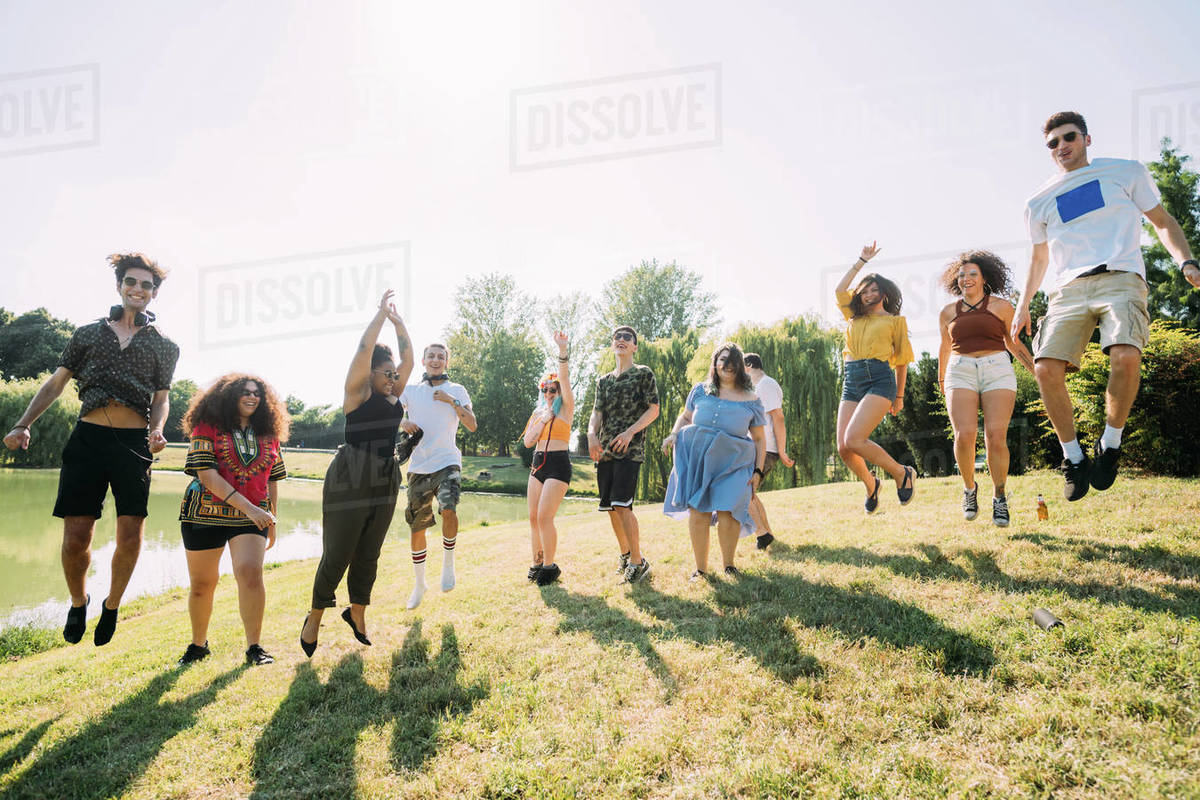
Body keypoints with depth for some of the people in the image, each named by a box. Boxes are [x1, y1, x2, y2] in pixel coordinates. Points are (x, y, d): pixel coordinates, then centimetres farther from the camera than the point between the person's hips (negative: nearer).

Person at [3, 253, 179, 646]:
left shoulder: (163, 345, 14)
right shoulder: (89, 333, 15)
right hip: (88, 437, 1)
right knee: (75, 539, -3)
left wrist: (157, 431, -5)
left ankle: (112, 605, 22)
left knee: (130, 537, -4)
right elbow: (56, 382, 15)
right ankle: (78, 603, 25)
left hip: (134, 442, 0)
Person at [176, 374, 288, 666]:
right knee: (202, 583, 9)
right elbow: (207, 475, -13)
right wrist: (248, 508, -19)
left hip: (252, 518, 1)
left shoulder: (268, 434, 9)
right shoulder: (207, 427, -3)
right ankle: (198, 644, 32)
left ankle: (254, 647, -8)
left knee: (250, 571, -19)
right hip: (205, 514, -1)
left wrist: (272, 521, 14)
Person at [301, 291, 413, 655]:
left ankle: (356, 612, 28)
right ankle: (314, 617, 16)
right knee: (338, 553, -1)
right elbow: (364, 349, -13)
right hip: (350, 480, -6)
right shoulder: (358, 391, -4)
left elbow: (408, 358, 11)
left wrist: (398, 322, 9)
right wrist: (382, 312, -6)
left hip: (385, 482, 6)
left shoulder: (394, 393, 12)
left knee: (369, 553, 12)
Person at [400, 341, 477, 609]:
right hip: (419, 467, 2)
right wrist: (402, 421, -13)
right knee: (417, 527, 6)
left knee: (449, 510, -28)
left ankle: (448, 563, -2)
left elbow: (472, 425, -1)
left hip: (447, 462, -2)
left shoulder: (457, 390, 6)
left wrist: (452, 402, -11)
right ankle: (419, 584, 25)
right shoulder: (410, 390, 10)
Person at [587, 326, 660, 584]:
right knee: (610, 507, 8)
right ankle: (625, 554, 25)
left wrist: (630, 432, -16)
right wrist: (592, 435, -11)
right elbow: (597, 412, 10)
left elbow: (654, 410, -2)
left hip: (630, 449, -6)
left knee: (621, 505, -16)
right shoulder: (604, 381, 19)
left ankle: (638, 562, -6)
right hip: (605, 450, 6)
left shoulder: (644, 373, 5)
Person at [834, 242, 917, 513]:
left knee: (854, 440, -23)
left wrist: (899, 396, 14)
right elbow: (839, 290, 15)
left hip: (880, 379, -5)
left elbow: (901, 360, 13)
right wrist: (862, 261, 19)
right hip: (851, 381, 5)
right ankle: (870, 484, 23)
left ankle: (902, 473, -1)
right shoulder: (855, 316, 23)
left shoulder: (894, 320, 10)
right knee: (843, 447, -6)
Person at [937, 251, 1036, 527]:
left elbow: (1014, 343, 19)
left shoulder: (1001, 306, 10)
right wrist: (941, 379, 38)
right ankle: (969, 488, 7)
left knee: (996, 436, -14)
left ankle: (999, 498, 1)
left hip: (997, 371, -1)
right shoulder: (948, 313, 15)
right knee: (964, 435, -17)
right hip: (961, 373, 1)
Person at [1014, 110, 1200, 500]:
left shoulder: (1126, 172, 14)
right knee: (1046, 368, -20)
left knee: (1126, 355, -30)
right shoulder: (1039, 202, 19)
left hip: (1120, 278, -2)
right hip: (1069, 289, 2)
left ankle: (1110, 445, -9)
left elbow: (1163, 221, 17)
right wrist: (1023, 305, 19)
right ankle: (1074, 457, -3)